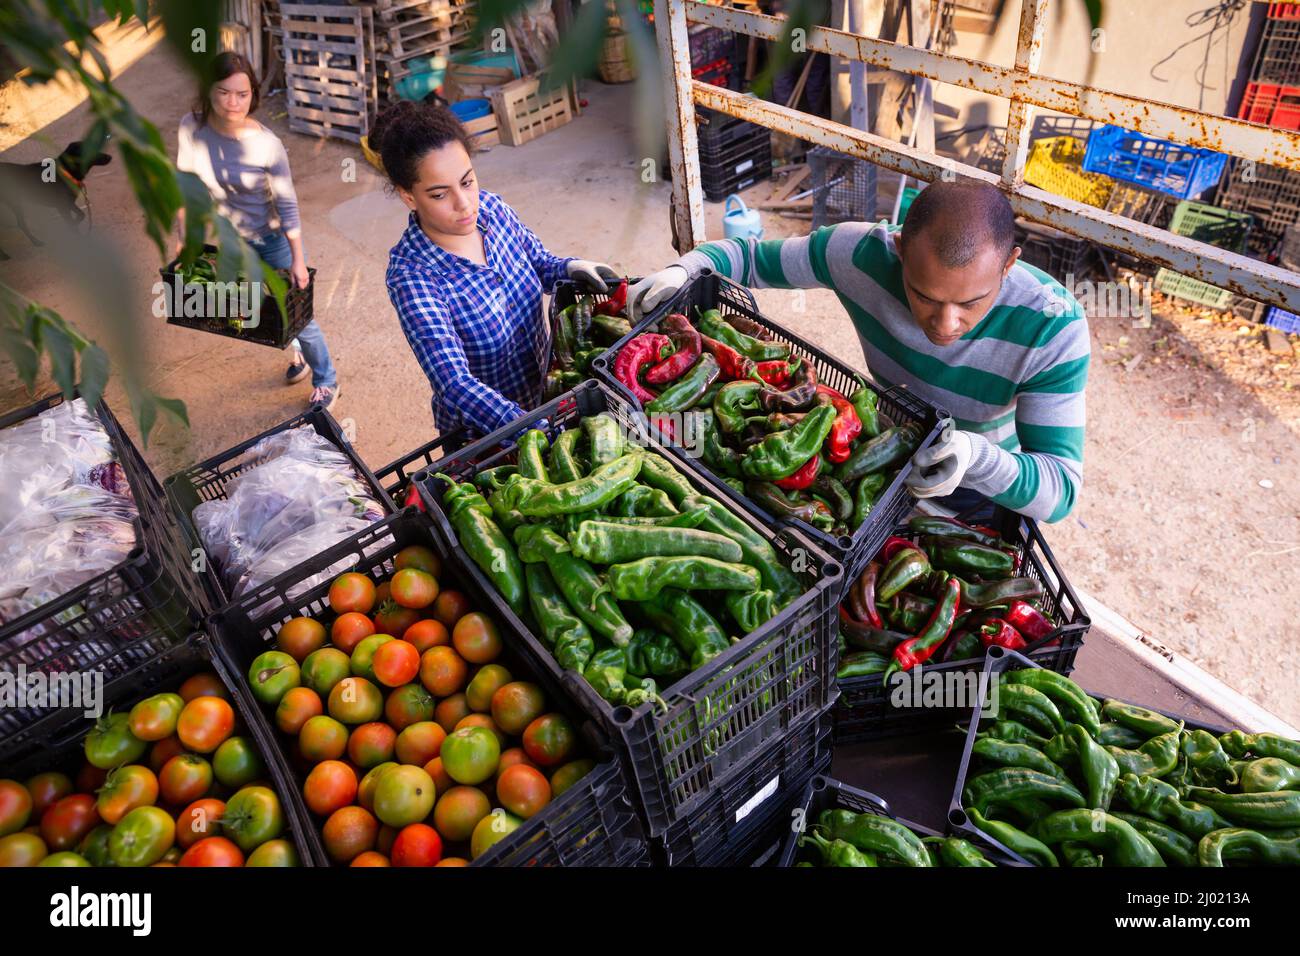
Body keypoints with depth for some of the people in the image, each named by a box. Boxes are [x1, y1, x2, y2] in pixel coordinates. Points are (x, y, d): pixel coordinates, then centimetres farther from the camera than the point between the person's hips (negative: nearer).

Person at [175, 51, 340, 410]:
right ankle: (299, 353, 51)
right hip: (233, 239, 5)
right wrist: (184, 238, 3)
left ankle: (326, 381, 28)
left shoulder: (266, 144, -27)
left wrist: (298, 259, -14)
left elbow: (287, 204, -18)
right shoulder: (191, 126, -15)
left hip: (274, 238, -4)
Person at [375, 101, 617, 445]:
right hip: (478, 428, -5)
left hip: (546, 393, 6)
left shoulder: (490, 207, -13)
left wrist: (572, 268, -18)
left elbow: (540, 263, 6)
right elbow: (454, 385, -38)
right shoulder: (411, 277, -30)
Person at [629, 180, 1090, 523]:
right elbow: (750, 256, -11)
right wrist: (684, 269, -32)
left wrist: (977, 456, -53)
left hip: (994, 487, -1)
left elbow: (1061, 491, -32)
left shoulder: (1054, 328, -32)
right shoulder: (863, 251, -28)